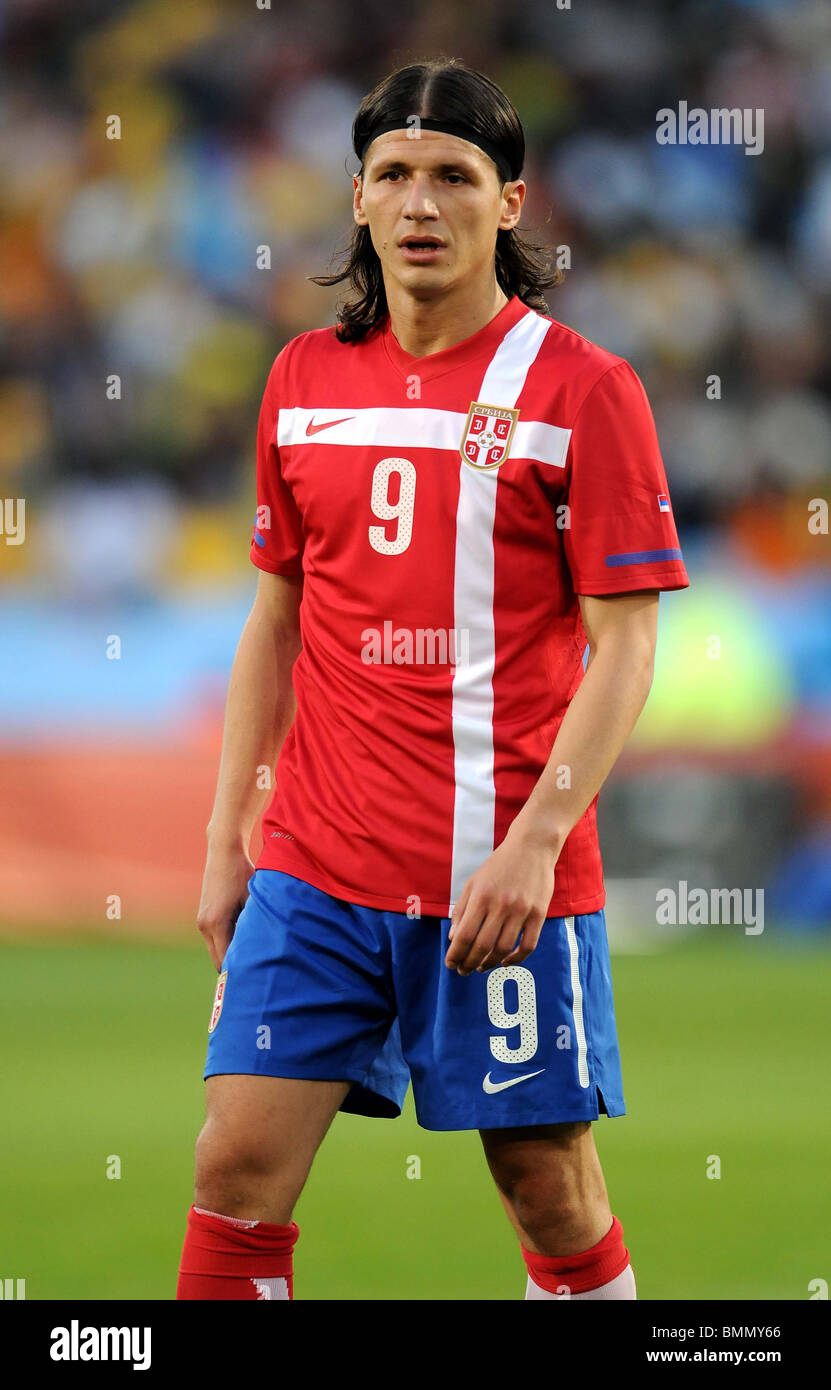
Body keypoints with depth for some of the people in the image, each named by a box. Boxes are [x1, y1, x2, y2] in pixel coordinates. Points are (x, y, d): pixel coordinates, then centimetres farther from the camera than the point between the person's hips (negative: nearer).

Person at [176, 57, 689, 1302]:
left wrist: (534, 842, -17)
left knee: (547, 1184, 3)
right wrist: (227, 837, 11)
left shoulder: (580, 389, -5)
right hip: (315, 870, 4)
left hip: (505, 876, -4)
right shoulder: (304, 381, 9)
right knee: (240, 1162, -5)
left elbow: (625, 645, -8)